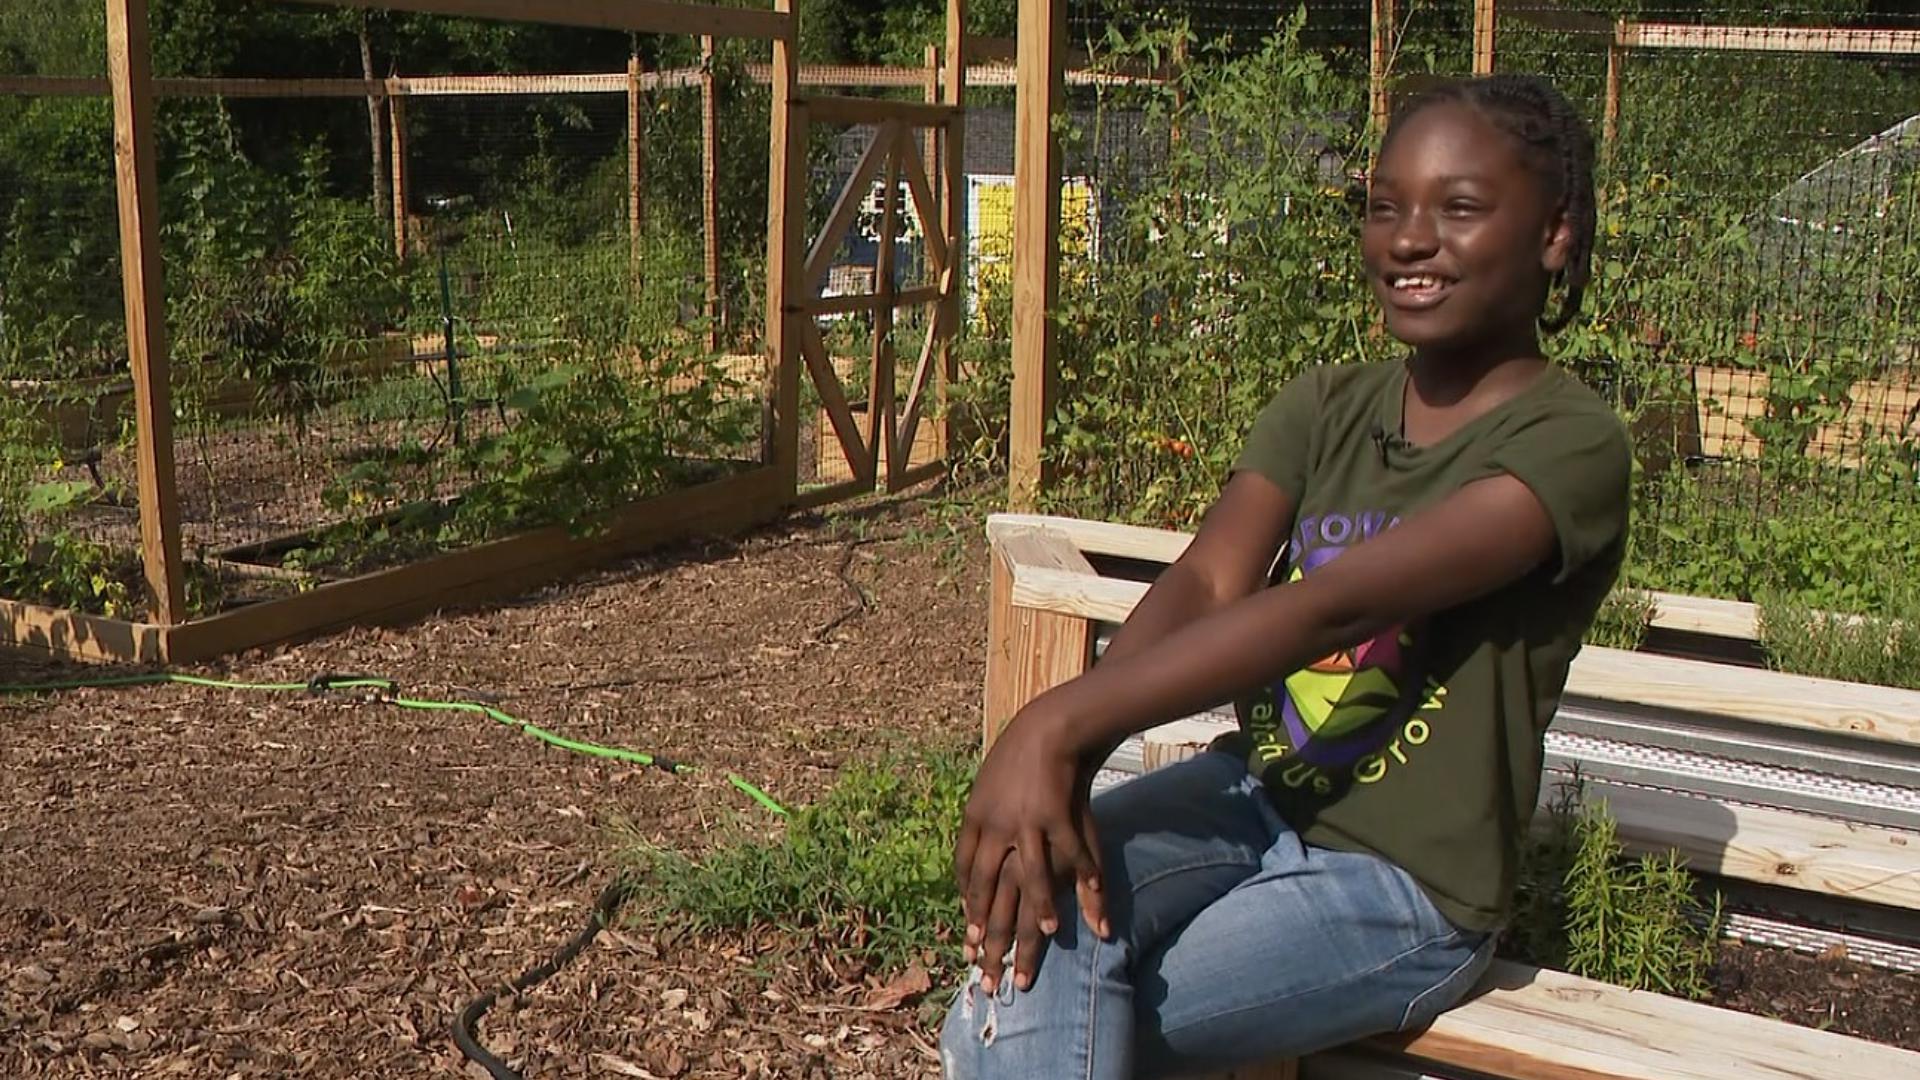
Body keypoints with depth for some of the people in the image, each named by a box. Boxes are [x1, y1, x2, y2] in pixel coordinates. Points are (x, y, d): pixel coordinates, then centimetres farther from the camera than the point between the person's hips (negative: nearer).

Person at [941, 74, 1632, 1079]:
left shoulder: (1568, 443, -15)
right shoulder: (1326, 405, 4)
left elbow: (1329, 610, -28)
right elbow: (1204, 582, -12)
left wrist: (1061, 720, -36)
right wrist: (1058, 765, -30)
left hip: (1405, 886, -4)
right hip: (1255, 796, 5)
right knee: (1043, 906, -25)